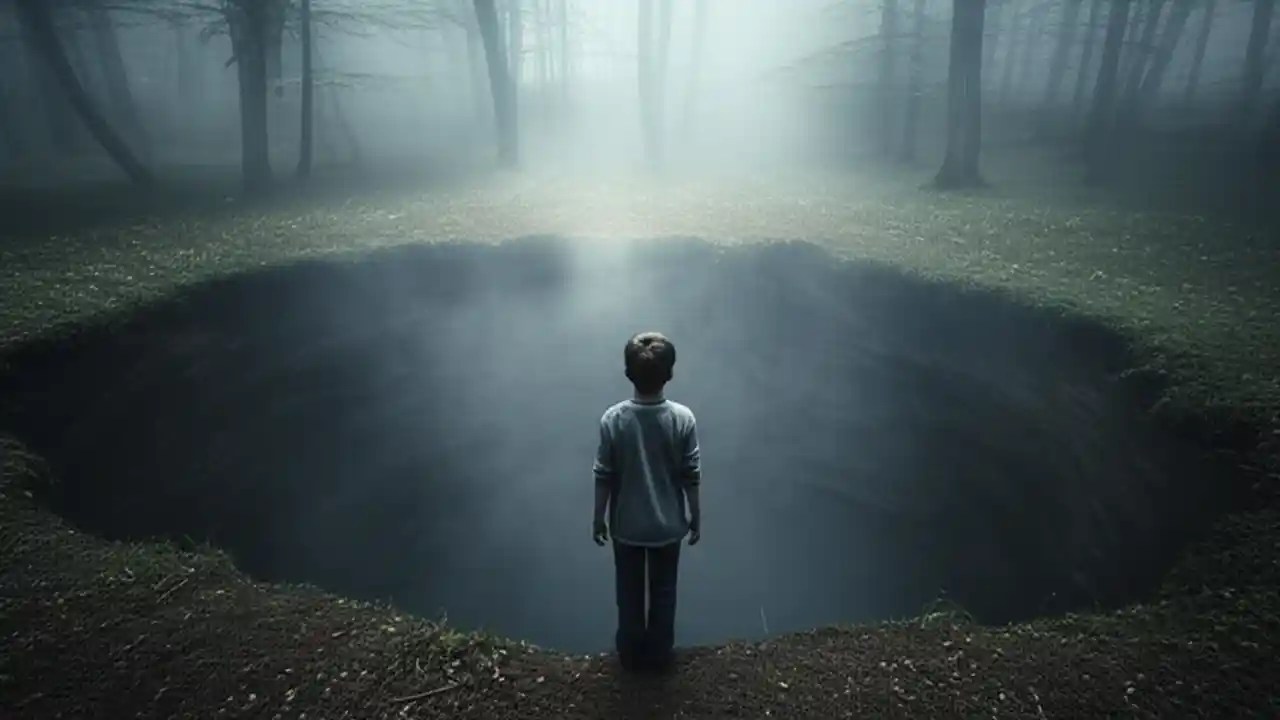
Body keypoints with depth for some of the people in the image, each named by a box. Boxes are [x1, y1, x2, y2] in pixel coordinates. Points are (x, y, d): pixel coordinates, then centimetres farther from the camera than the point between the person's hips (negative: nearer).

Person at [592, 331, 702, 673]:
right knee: (663, 593, 20)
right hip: (668, 525, 0)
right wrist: (696, 516, 5)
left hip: (626, 526, 0)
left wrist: (598, 518, 4)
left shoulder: (613, 419, -19)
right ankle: (659, 655, 35)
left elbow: (604, 477, -11)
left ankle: (631, 654, 37)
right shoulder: (683, 418, -18)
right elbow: (691, 476, -10)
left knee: (629, 593, 20)